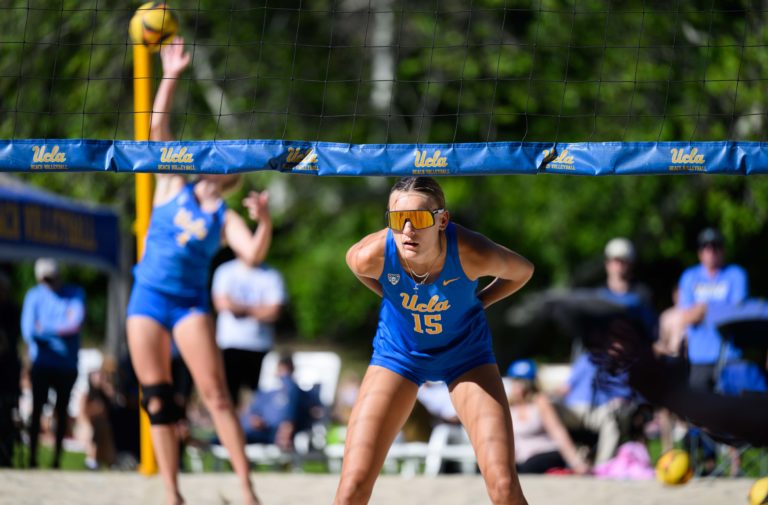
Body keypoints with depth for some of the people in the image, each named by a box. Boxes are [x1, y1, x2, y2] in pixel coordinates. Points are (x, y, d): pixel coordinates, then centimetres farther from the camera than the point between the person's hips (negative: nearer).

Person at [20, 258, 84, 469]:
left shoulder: (75, 293, 5)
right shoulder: (34, 296, 3)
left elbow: (76, 323, -11)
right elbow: (29, 330, -8)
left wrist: (46, 329, -11)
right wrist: (61, 328, -7)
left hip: (67, 365, 1)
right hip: (42, 363, -1)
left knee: (62, 411, 3)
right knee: (37, 409, -5)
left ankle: (57, 457, 7)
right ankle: (32, 456, -4)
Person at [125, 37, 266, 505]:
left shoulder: (225, 218, 4)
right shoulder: (173, 186, 8)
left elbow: (253, 255, -13)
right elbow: (159, 125, 1)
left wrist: (265, 223, -30)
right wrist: (171, 76, -6)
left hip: (190, 303, -2)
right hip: (148, 298, 2)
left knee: (216, 394, -12)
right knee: (158, 401, 0)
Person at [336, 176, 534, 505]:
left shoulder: (473, 253, -32)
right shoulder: (372, 255, -29)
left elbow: (523, 271, -8)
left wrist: (475, 303, -4)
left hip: (466, 355, -1)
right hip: (398, 353, 1)